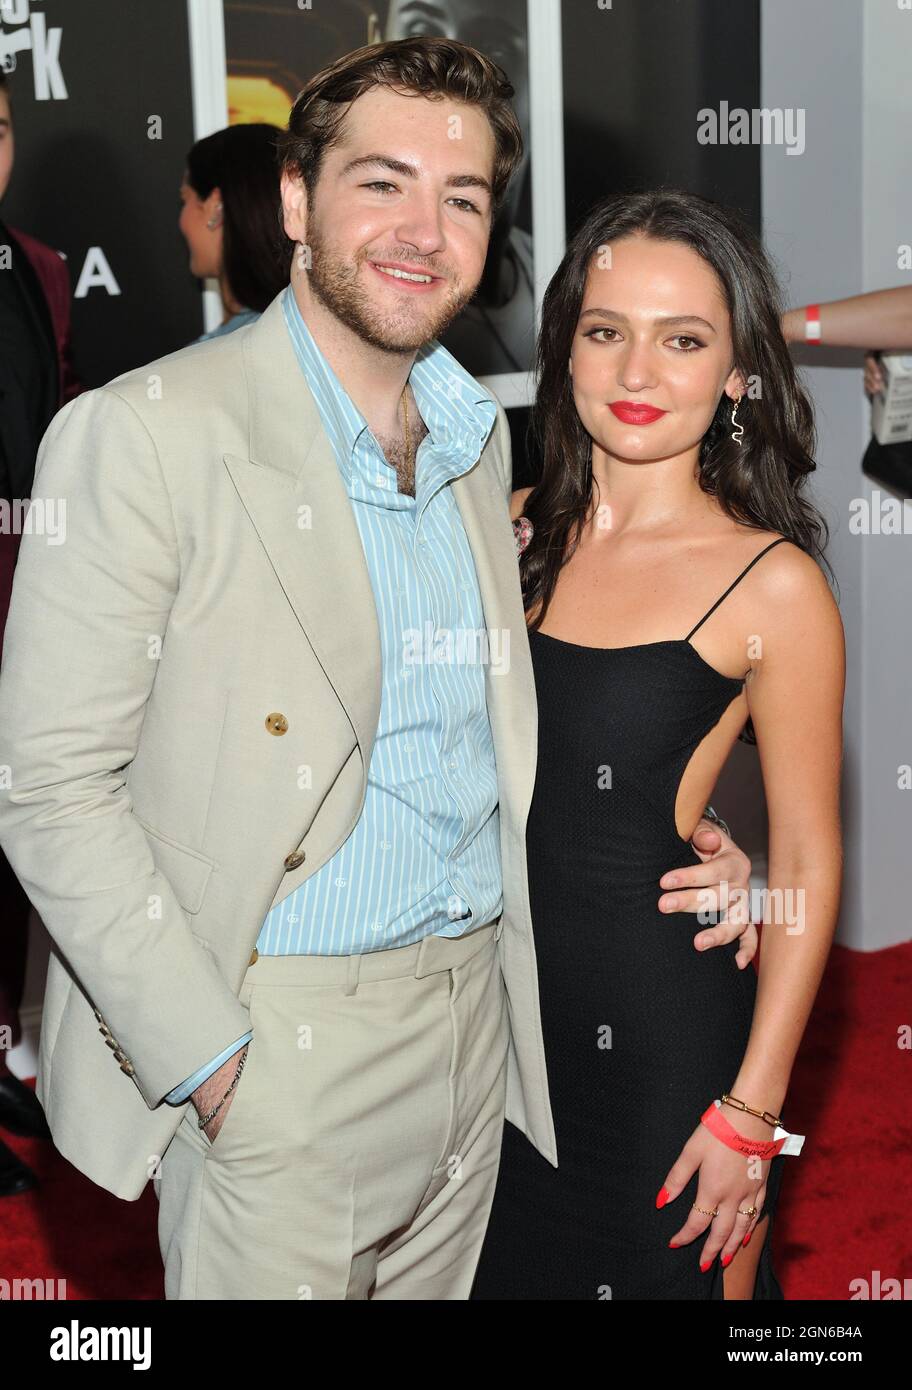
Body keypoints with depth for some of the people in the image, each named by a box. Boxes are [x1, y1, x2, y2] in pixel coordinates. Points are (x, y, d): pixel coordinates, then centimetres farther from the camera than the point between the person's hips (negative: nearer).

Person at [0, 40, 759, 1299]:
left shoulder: (483, 433, 8)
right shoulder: (141, 435, -14)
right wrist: (208, 1062, -17)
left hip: (475, 1008, 7)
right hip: (278, 1041, -6)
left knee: (436, 1287, 20)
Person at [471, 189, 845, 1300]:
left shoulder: (774, 586, -13)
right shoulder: (515, 529, 1)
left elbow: (807, 863, -10)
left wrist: (751, 1113, -11)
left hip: (661, 1020, -5)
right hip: (490, 990, 5)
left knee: (665, 1270, 14)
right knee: (497, 1266, 22)